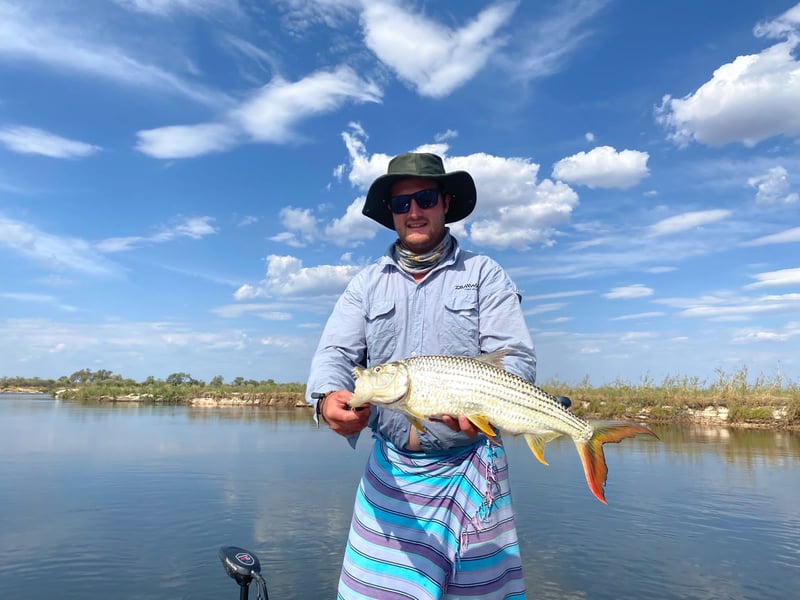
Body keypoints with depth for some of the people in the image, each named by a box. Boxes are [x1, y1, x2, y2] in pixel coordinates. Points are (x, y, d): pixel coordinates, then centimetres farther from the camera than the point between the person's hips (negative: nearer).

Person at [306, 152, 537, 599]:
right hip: (390, 469, 2)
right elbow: (334, 353, -2)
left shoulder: (484, 274, 1)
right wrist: (329, 397, -24)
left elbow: (517, 357, -9)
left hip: (470, 468, -1)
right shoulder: (367, 283, 8)